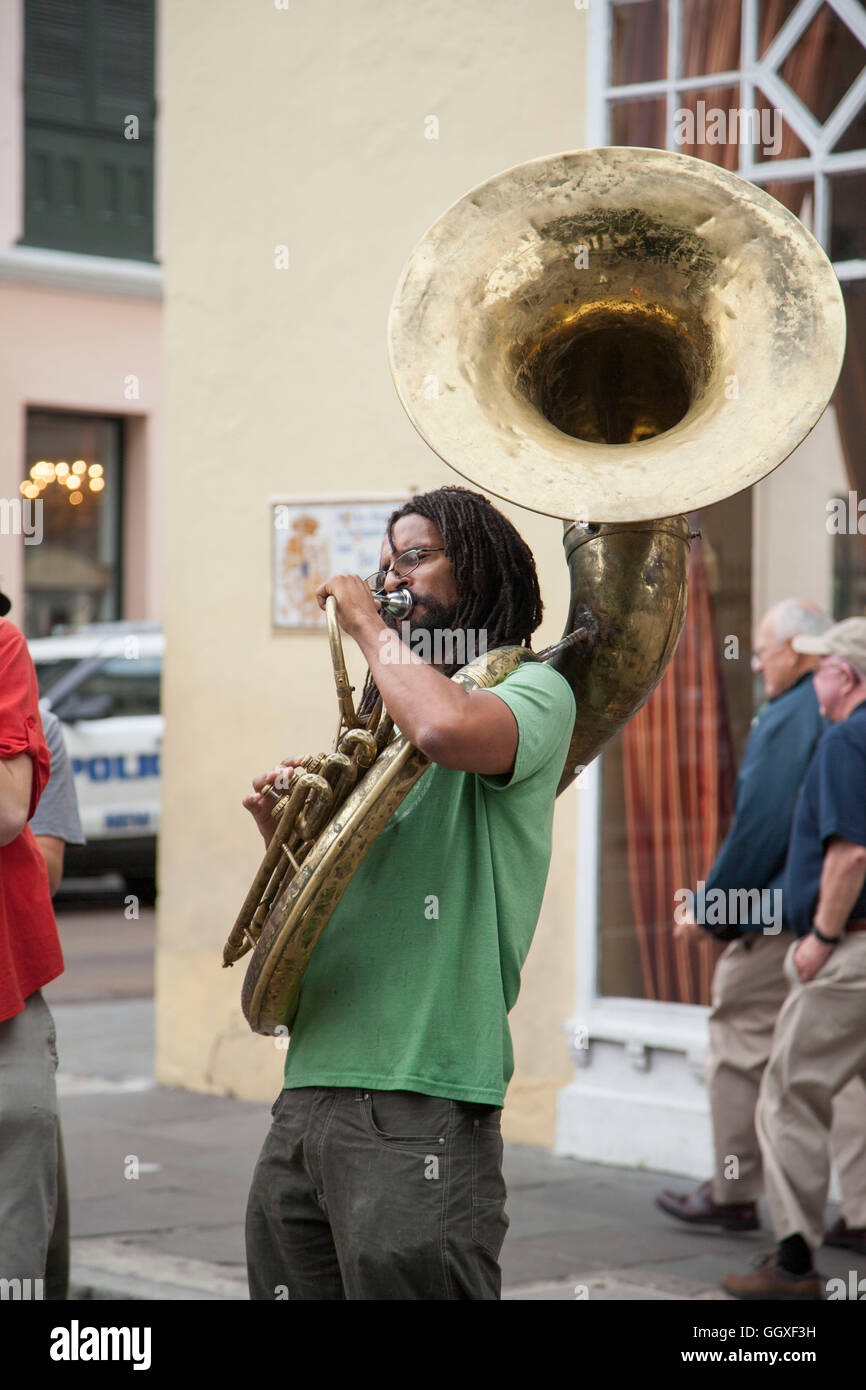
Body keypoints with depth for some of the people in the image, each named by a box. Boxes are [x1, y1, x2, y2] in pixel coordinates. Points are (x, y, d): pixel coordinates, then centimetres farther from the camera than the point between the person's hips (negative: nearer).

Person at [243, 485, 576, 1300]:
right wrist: (285, 832, 4)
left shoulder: (531, 691, -1)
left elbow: (447, 728, -27)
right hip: (308, 1091, 8)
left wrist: (370, 625, -9)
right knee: (285, 1287, 11)